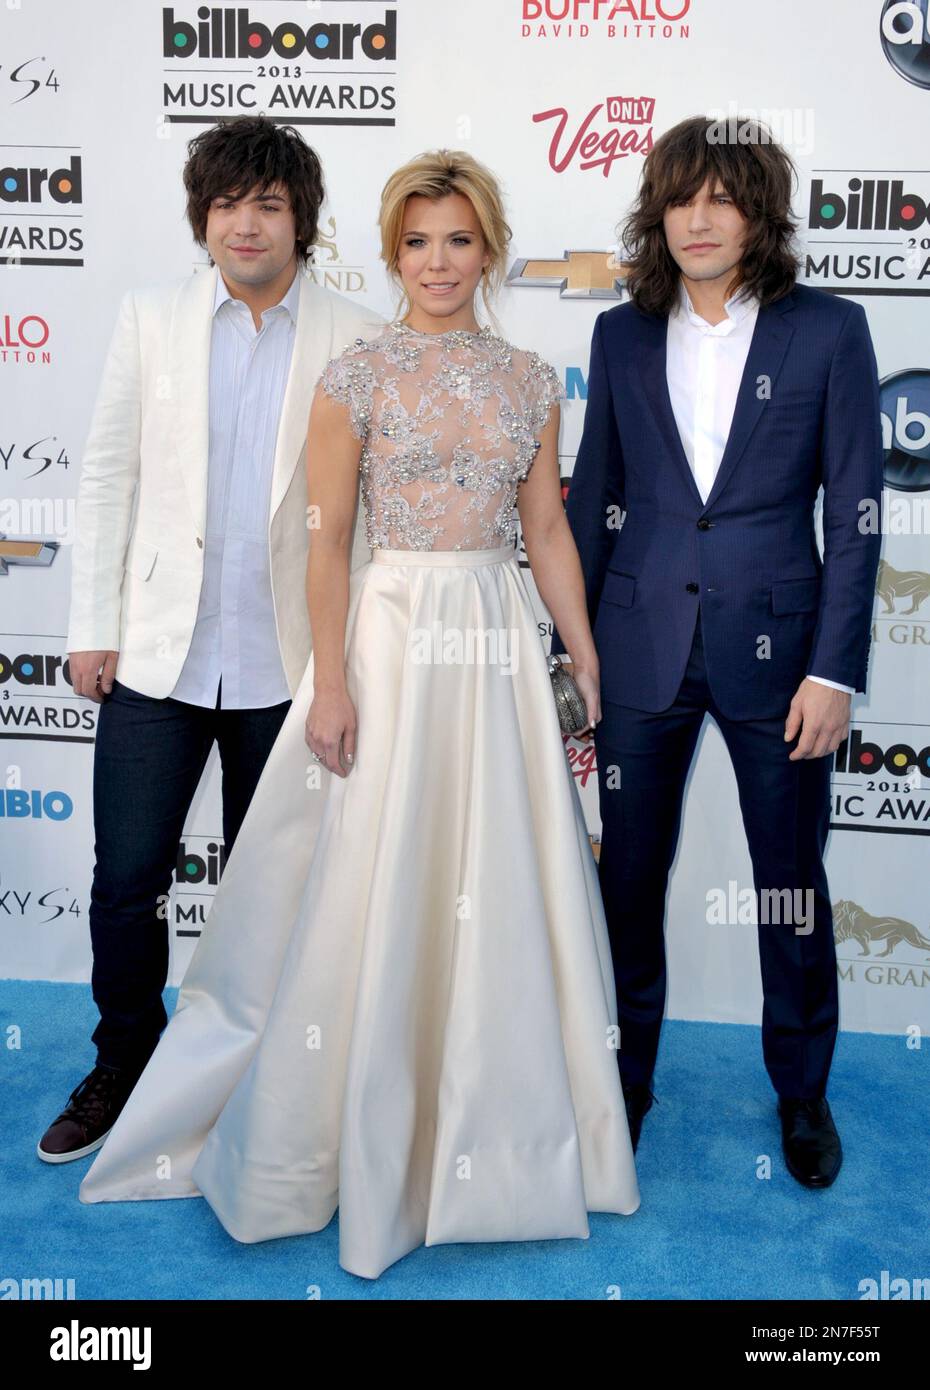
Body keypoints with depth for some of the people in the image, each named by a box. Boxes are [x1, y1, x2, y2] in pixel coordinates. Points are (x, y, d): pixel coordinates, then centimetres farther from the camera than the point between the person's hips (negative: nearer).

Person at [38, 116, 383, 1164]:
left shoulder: (356, 340, 0)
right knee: (126, 876, 6)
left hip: (288, 662, -1)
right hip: (159, 653, 1)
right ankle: (124, 1069, 29)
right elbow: (107, 476, 6)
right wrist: (92, 627, 1)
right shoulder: (151, 319, 5)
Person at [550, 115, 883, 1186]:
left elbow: (854, 511, -3)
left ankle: (802, 1090, 33)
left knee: (793, 882, 10)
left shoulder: (827, 331, -1)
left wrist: (834, 667, -8)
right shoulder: (622, 335, 6)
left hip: (772, 645, -2)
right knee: (629, 874, 10)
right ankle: (624, 1079, 31)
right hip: (642, 645, 2)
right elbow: (592, 497, 9)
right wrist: (570, 644, 7)